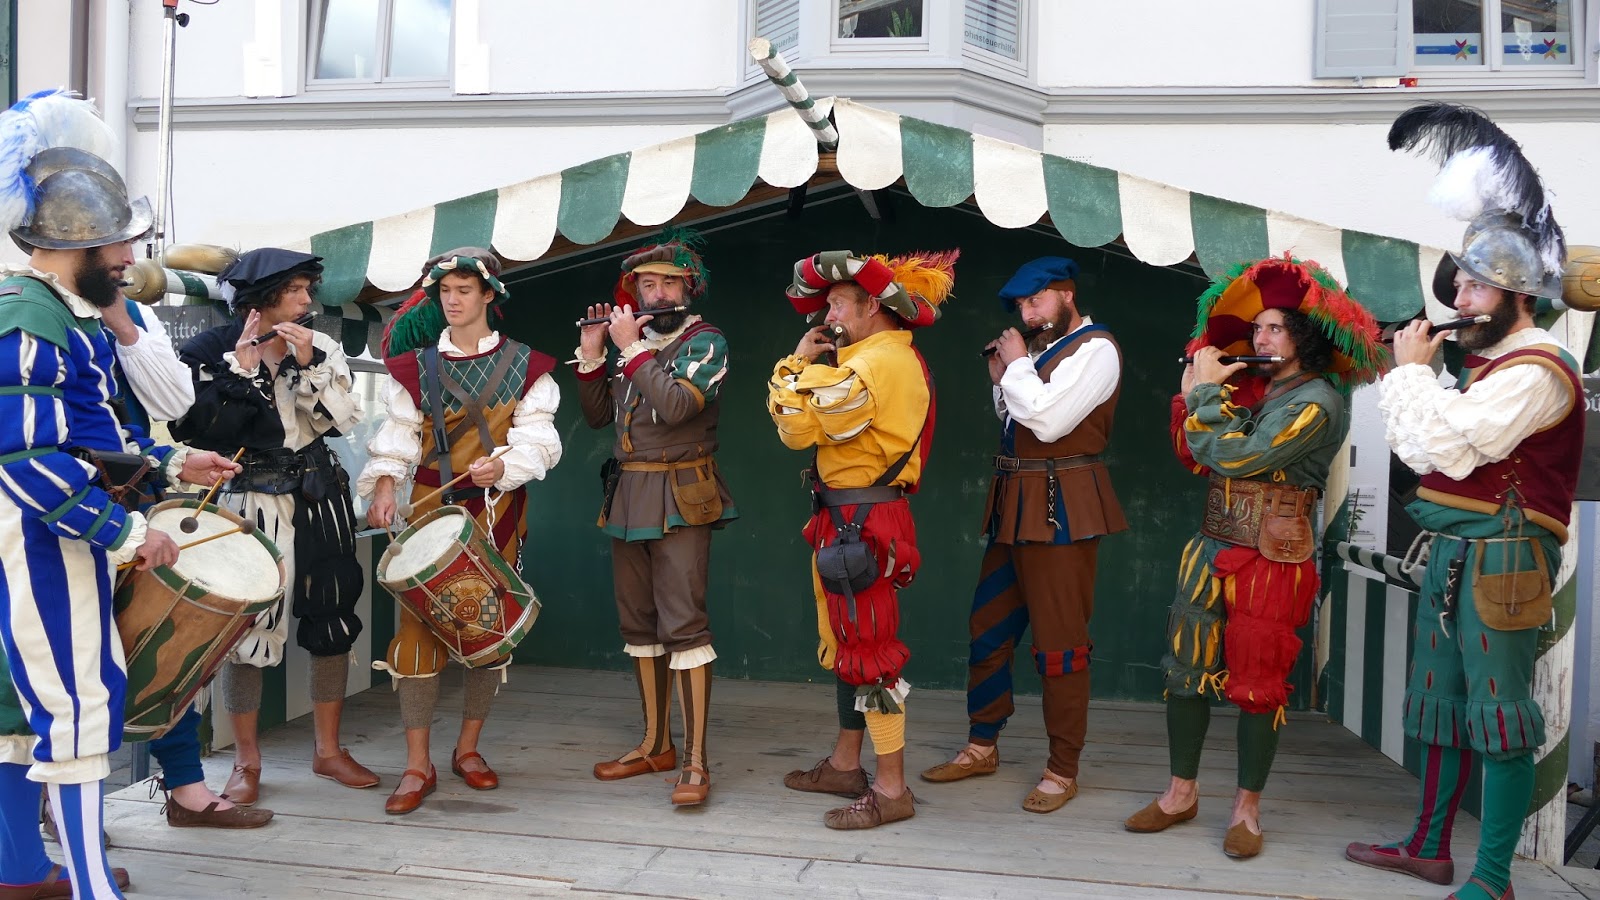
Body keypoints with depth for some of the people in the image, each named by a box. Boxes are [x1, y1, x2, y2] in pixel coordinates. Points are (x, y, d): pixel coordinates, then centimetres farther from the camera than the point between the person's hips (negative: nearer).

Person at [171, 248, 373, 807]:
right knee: (247, 625, -4)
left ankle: (328, 750, 19)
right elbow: (200, 430, -16)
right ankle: (247, 762, 11)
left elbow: (341, 419, -3)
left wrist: (307, 364, -13)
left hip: (319, 498, 4)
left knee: (332, 618, 6)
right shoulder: (210, 351, -3)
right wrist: (242, 366, -16)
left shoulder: (321, 348, 8)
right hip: (250, 503, -4)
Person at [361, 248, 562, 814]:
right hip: (431, 506, 0)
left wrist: (504, 466, -23)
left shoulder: (524, 366, 4)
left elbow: (536, 438, -4)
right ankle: (418, 765, 0)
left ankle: (468, 748, 21)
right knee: (419, 622, -7)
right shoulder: (415, 366, 7)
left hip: (497, 509, 0)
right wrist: (384, 482, -16)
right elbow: (398, 433, 1)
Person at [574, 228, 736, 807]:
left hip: (679, 499, -7)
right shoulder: (630, 341, 14)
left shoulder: (706, 342, -4)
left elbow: (675, 406, -21)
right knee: (638, 623, 11)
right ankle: (655, 745, 23)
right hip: (628, 497, 7)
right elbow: (596, 416, 15)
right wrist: (591, 355, 3)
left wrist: (631, 348, -13)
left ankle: (696, 761, -8)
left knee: (683, 625, -11)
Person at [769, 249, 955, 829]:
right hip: (844, 519, 11)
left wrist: (796, 364, -5)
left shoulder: (880, 362, -17)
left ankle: (891, 790, 1)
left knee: (871, 651, -6)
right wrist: (808, 363, 11)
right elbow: (822, 424, 19)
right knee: (845, 644, 18)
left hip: (862, 524, -11)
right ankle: (845, 764, 30)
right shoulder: (886, 358, 17)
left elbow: (797, 427, -19)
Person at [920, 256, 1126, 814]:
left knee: (1059, 644, -1)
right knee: (986, 631, 13)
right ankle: (982, 746, 27)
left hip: (1060, 510, -9)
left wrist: (1016, 364, -9)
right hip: (1015, 506, 9)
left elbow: (1048, 421, -21)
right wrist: (1002, 381, 6)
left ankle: (1063, 770, 11)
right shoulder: (1041, 349, 16)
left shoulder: (1094, 349, -10)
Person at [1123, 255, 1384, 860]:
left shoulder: (1316, 402, -11)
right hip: (1213, 544, 7)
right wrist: (1202, 391, 0)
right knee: (1185, 668, 7)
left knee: (1257, 681, 3)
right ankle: (1182, 793, 20)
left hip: (1272, 556, -7)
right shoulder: (1253, 388, 11)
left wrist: (1206, 389, -10)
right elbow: (1195, 456, 9)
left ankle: (1248, 808, 17)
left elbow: (1235, 456, -20)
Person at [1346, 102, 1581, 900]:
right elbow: (1423, 448, 15)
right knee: (1442, 699, 14)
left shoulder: (1535, 370, -13)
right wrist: (1413, 374, 5)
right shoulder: (1487, 364, 18)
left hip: (1499, 554, -10)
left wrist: (1413, 370, -8)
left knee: (1499, 708, -5)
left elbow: (1444, 448, -20)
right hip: (1452, 547, 10)